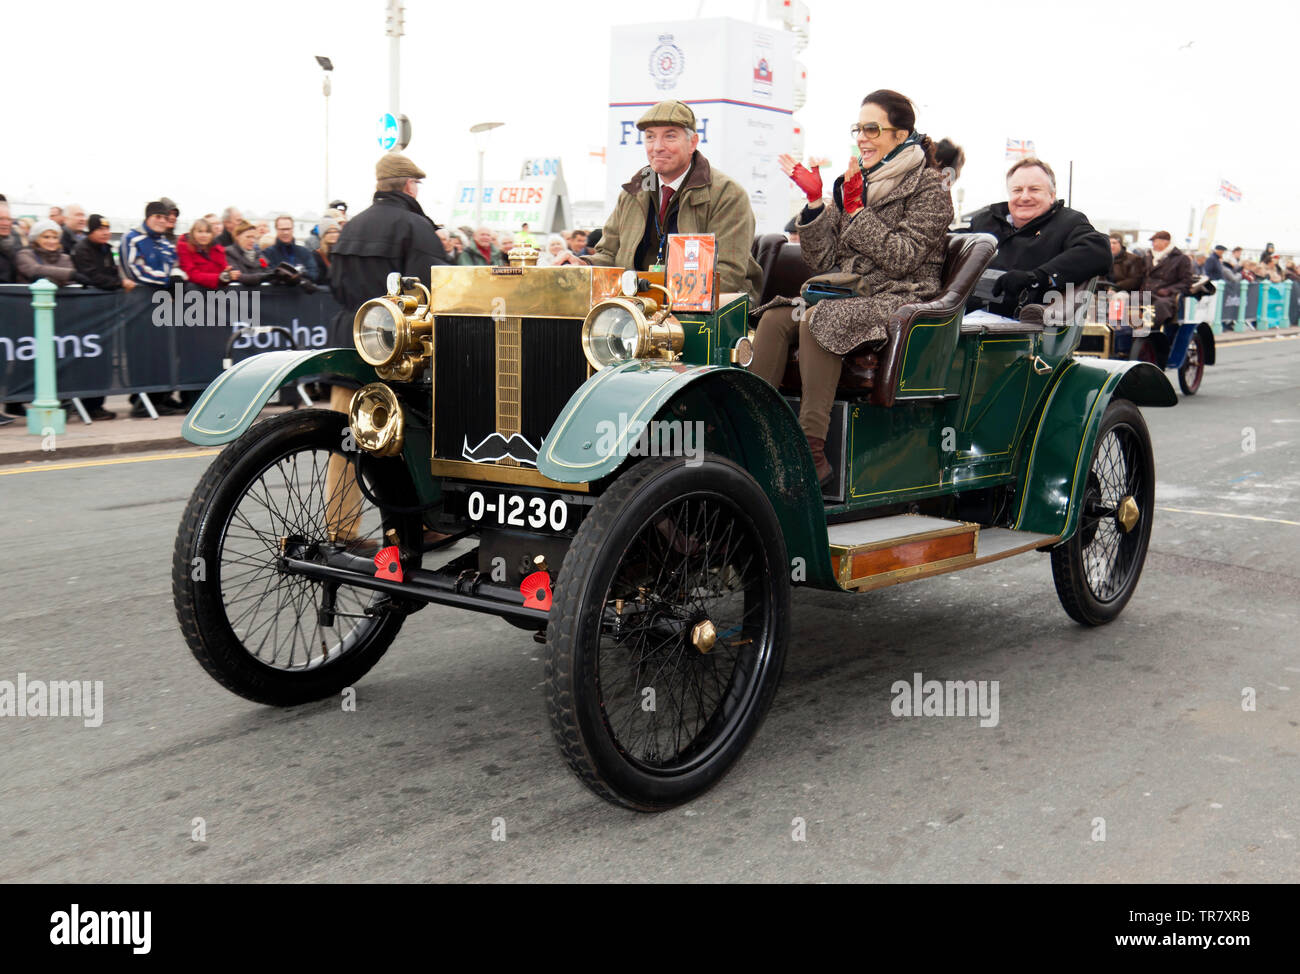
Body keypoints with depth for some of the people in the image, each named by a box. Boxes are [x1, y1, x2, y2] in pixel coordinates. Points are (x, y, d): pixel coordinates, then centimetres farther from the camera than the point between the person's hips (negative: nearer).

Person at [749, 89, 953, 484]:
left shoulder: (928, 187, -1)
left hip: (900, 301, -6)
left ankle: (812, 453, -35)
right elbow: (823, 259, 10)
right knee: (774, 318, -21)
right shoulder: (853, 182, 17)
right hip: (847, 296, 6)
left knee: (818, 321, -33)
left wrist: (856, 210, -15)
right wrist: (815, 202, -2)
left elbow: (902, 259, -14)